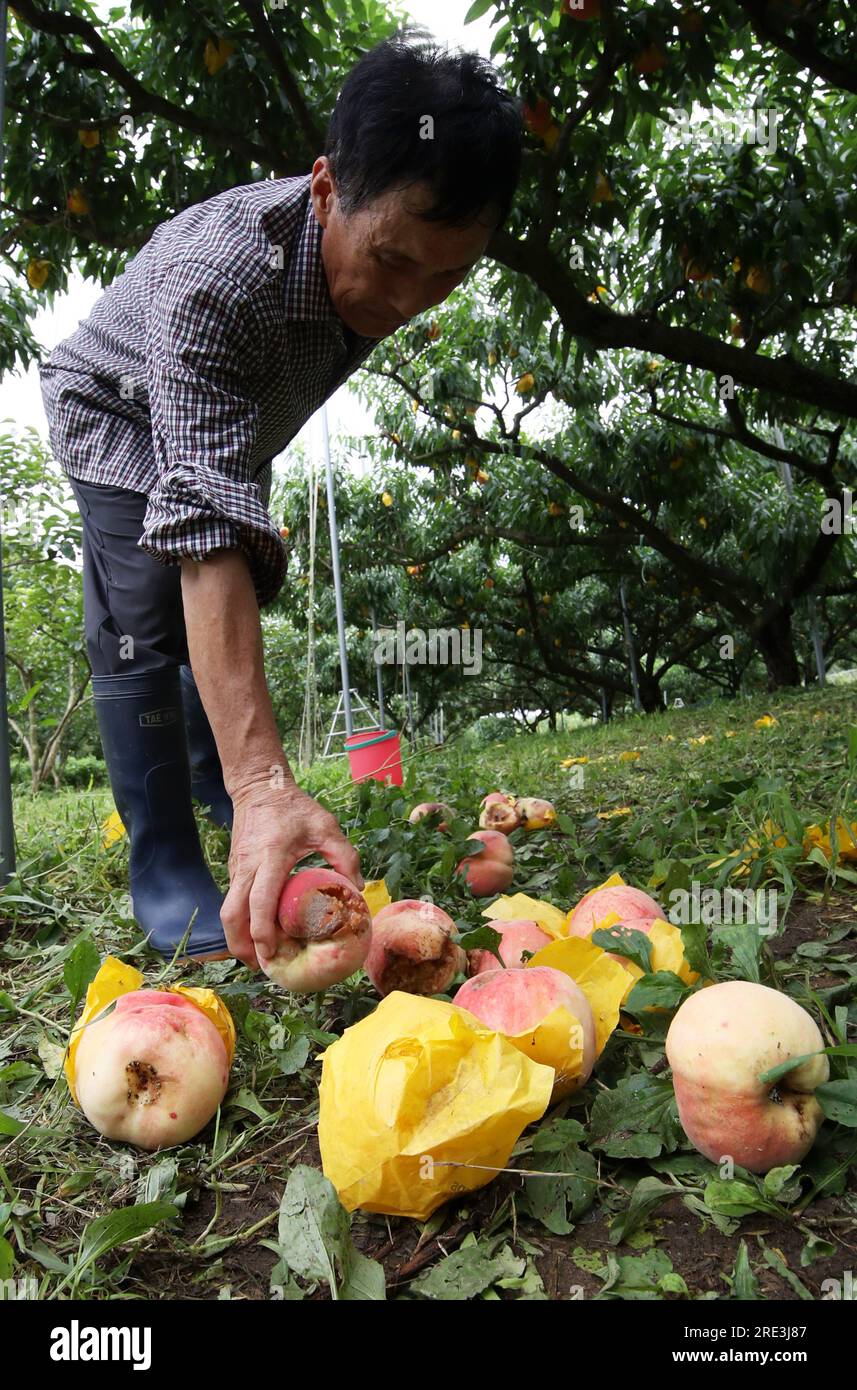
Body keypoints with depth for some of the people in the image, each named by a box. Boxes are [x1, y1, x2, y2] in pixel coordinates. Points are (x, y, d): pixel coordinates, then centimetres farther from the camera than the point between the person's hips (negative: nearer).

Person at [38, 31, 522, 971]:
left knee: (231, 624, 4)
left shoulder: (389, 252, -23)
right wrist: (266, 785, -61)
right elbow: (207, 532, -53)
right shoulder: (213, 277, -44)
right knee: (146, 621, -20)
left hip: (233, 425, 6)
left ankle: (229, 820, 16)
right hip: (117, 408, -6)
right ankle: (170, 887, -15)